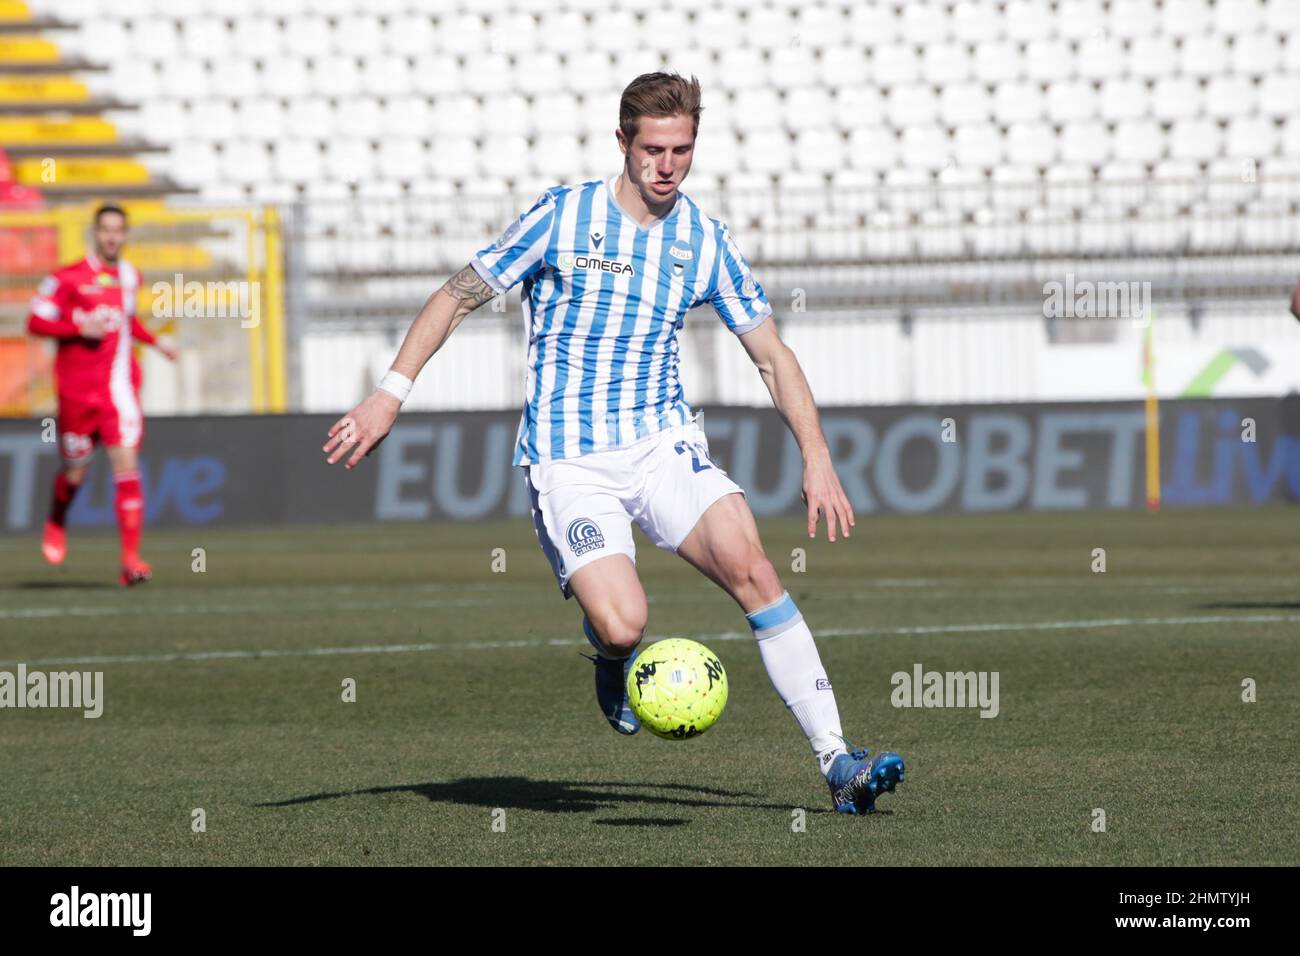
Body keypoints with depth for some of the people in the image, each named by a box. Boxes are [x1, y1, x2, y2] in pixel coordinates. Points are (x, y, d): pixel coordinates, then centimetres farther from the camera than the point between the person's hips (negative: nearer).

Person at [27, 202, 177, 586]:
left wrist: (154, 342, 16)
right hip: (78, 391, -3)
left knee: (127, 466, -11)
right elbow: (36, 322, -7)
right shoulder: (68, 278, -6)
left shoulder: (130, 277, 10)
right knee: (76, 473, 10)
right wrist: (80, 328, -18)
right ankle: (56, 523, 45)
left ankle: (131, 560, -15)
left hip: (118, 389, 3)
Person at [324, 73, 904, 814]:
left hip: (663, 441, 3)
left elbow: (773, 355, 12)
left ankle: (837, 760, -18)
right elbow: (458, 297, 3)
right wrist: (392, 394, -6)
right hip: (568, 461, -3)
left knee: (749, 565, -22)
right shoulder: (563, 216, -4)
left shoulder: (707, 241, 5)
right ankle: (612, 652, 17)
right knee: (623, 625, -23)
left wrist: (817, 458, 2)